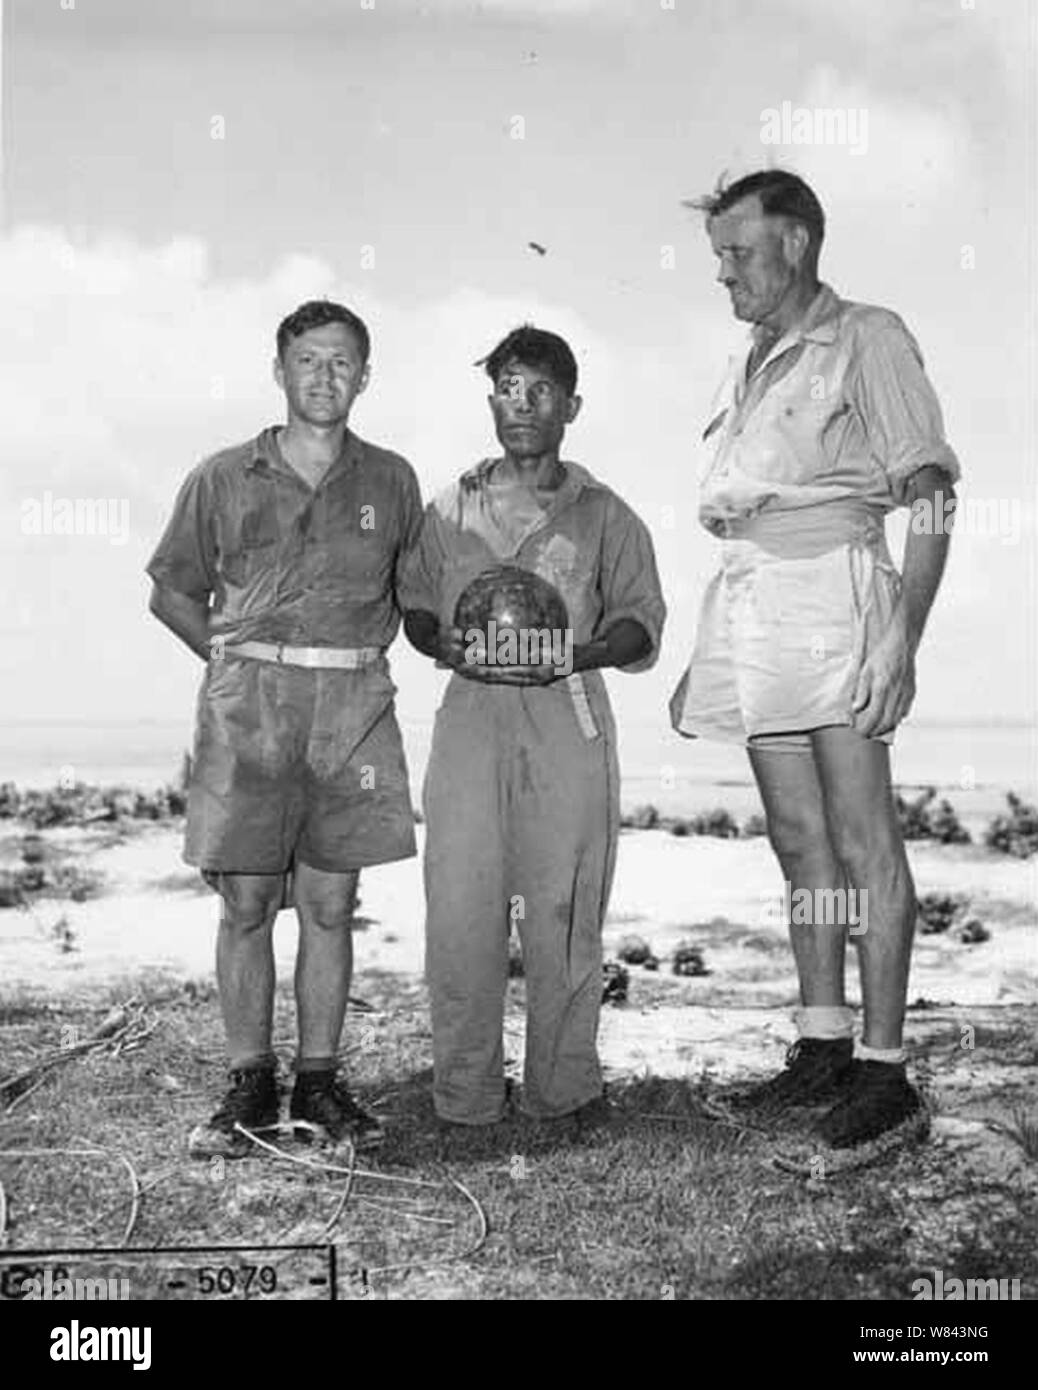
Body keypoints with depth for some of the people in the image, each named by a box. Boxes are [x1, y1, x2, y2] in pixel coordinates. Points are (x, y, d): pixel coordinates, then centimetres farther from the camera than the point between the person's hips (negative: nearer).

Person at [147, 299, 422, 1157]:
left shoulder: (391, 481, 9)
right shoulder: (225, 479, 6)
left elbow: (414, 588, 23)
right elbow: (173, 591, 14)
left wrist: (362, 658, 10)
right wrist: (235, 658, 2)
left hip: (354, 701, 1)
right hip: (248, 700, -1)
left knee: (330, 904, 4)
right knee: (246, 901, 0)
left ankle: (320, 1082, 15)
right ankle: (249, 1086, 11)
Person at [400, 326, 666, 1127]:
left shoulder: (603, 515, 12)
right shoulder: (453, 509, 17)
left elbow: (640, 625, 8)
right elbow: (416, 607, 18)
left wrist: (575, 653, -11)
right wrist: (446, 645, -4)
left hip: (567, 715, -1)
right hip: (471, 714, 1)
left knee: (563, 907, -1)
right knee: (461, 905, -3)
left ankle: (564, 1085, 11)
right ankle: (465, 1095, 6)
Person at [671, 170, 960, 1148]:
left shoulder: (867, 339, 2)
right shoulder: (752, 368, 23)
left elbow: (930, 498, -6)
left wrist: (902, 643, -16)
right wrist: (703, 661, 21)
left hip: (832, 591, -7)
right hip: (751, 607, 7)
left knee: (863, 840, -7)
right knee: (799, 838, 9)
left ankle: (884, 1069, -1)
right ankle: (823, 1046, 17)